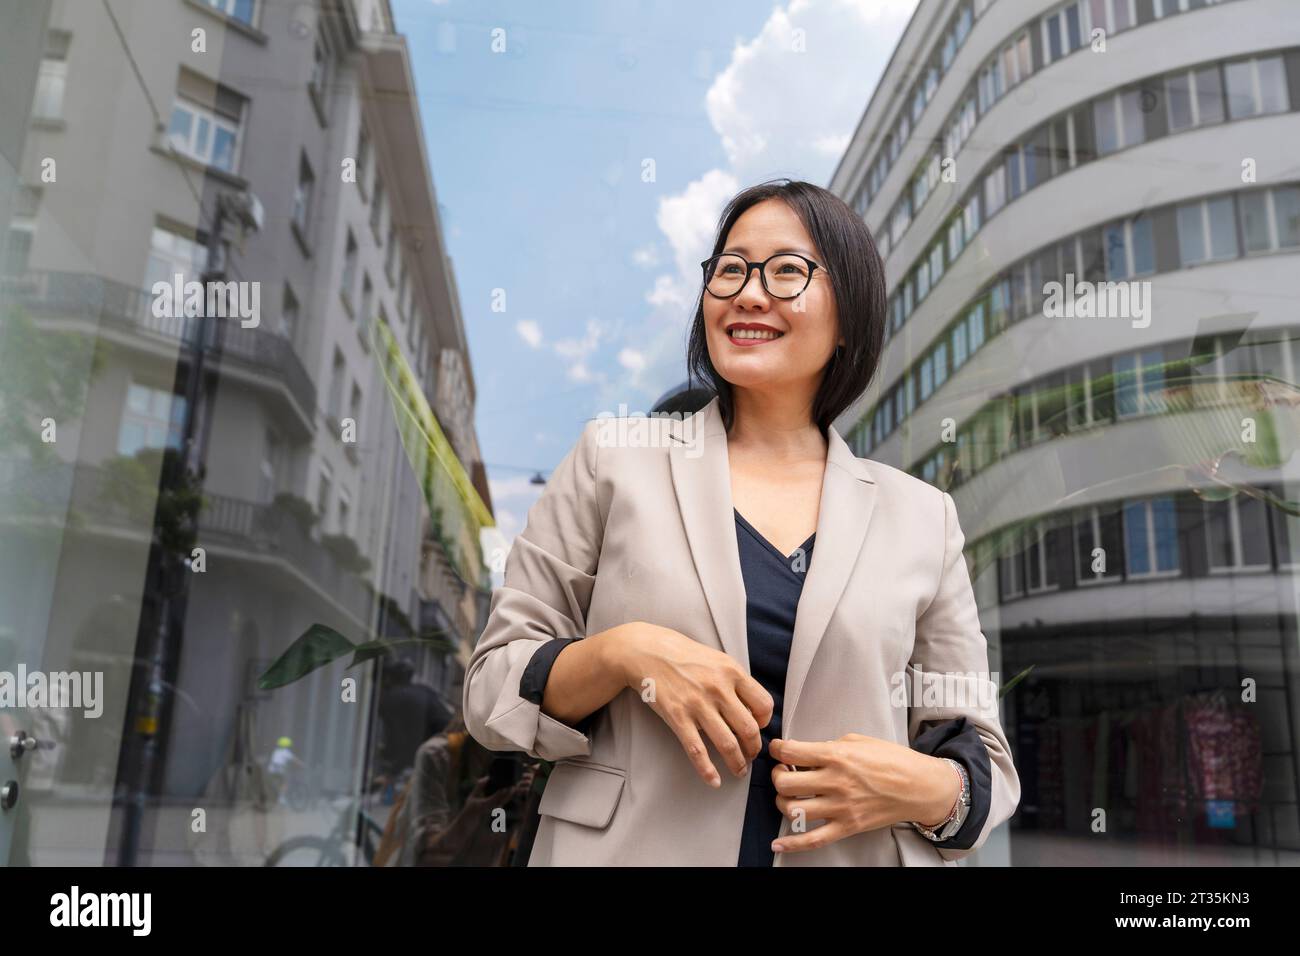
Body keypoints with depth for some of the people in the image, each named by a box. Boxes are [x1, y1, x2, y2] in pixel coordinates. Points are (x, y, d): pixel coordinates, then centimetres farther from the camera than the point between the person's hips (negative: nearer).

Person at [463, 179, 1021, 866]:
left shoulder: (921, 517, 0)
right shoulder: (614, 459, -4)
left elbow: (983, 757, 5)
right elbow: (491, 691, -3)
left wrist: (923, 789, -16)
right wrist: (623, 652, -21)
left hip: (851, 852, 2)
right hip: (630, 848, -1)